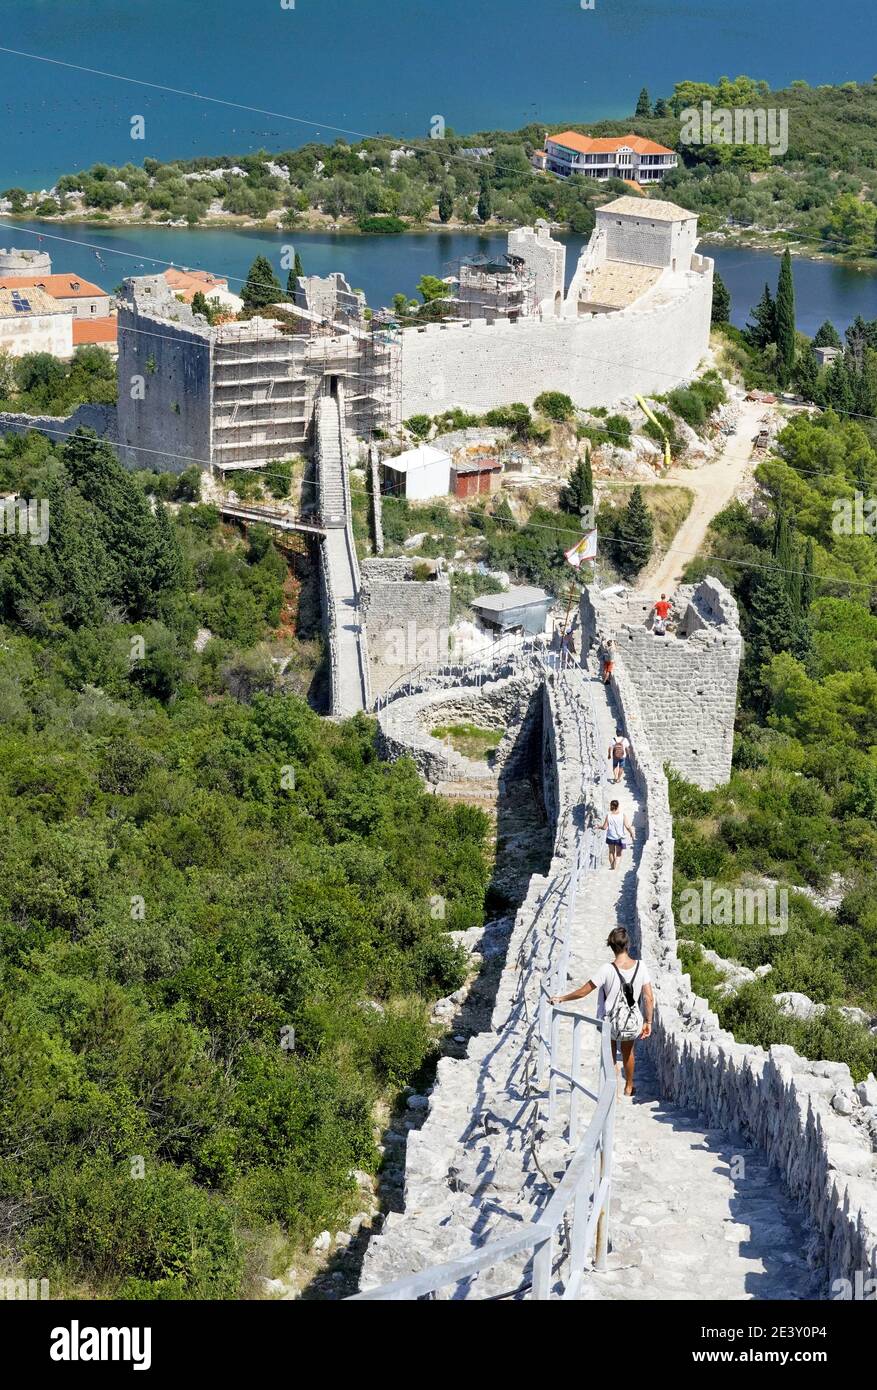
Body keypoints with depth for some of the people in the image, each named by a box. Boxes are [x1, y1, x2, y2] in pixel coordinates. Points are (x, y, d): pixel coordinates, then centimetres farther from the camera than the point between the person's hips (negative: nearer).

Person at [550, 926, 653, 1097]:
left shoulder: (607, 969, -22)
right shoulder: (640, 966, -14)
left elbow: (583, 992, -16)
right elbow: (649, 998, -10)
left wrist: (561, 998, -3)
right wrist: (648, 1022, 1)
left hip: (611, 1023, -3)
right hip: (632, 1022, 3)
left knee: (610, 1056, 22)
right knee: (628, 1053, 30)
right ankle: (629, 1087, 48)